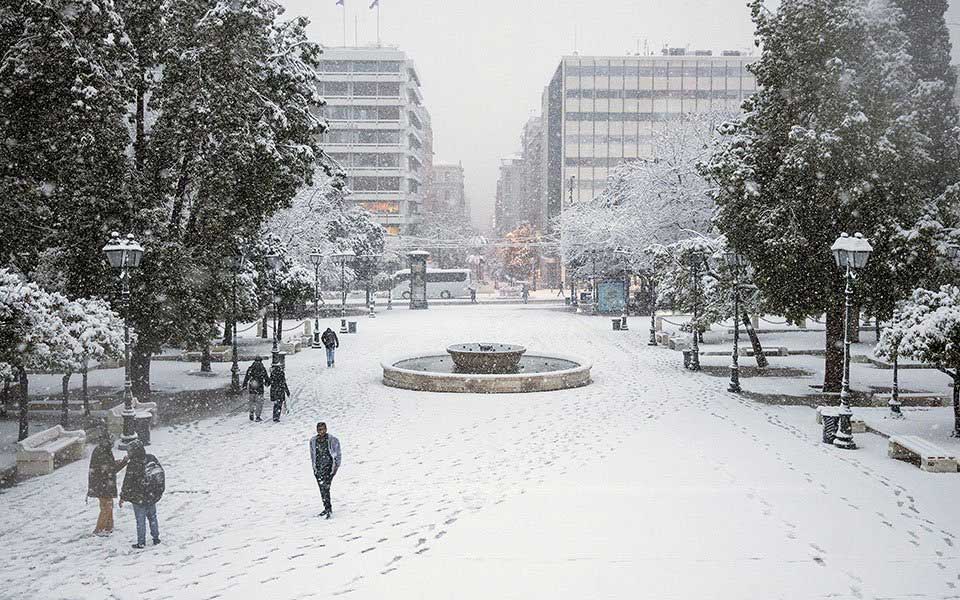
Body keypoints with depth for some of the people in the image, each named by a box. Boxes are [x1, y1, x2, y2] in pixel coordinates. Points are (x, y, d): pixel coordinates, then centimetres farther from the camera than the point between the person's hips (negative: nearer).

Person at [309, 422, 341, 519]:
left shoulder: (333, 440, -3)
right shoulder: (313, 441, 7)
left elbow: (338, 454, 4)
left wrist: (336, 466, -1)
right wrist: (314, 467, 14)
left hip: (329, 466, -4)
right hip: (318, 467, 4)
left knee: (325, 487, -18)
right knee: (322, 489, 3)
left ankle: (328, 508, -18)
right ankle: (327, 508, 13)